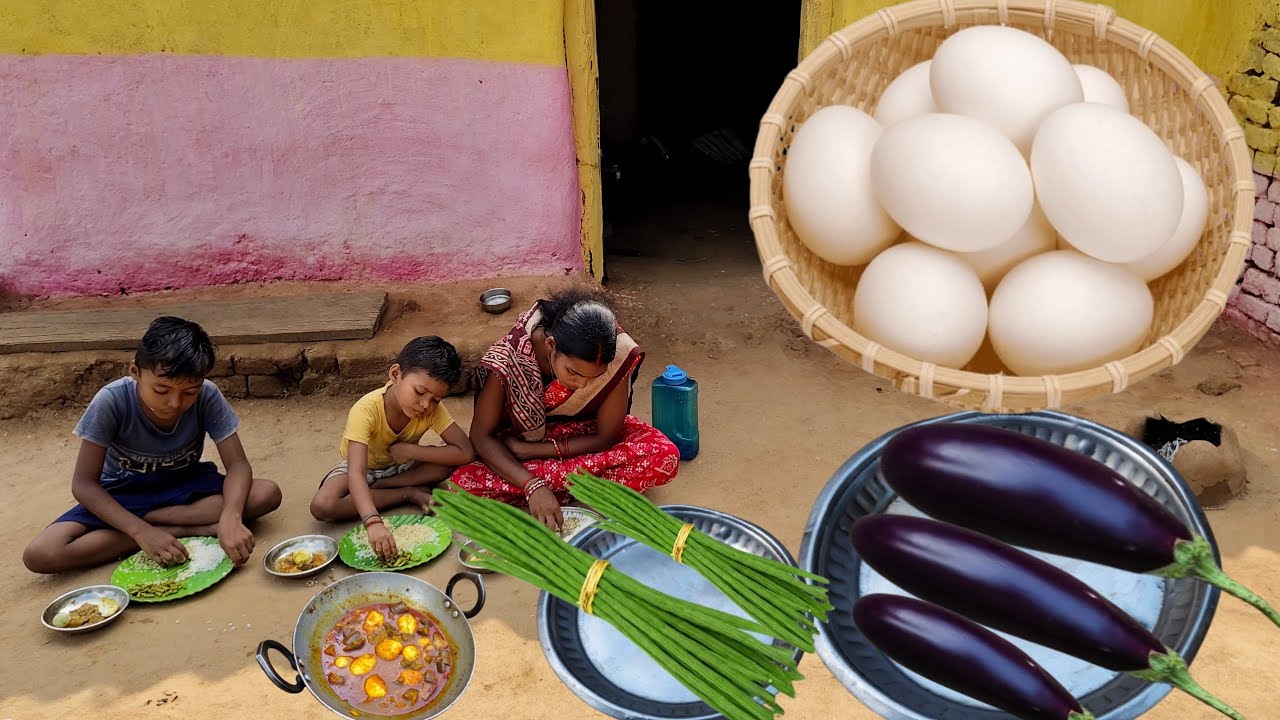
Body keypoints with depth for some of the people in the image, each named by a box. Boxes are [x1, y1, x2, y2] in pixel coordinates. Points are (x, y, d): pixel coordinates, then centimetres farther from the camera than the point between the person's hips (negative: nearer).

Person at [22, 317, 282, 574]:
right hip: (125, 494, 0)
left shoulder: (208, 396, -24)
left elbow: (237, 465, -21)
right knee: (40, 554, -27)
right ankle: (183, 530, -22)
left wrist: (230, 517, -43)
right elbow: (84, 483, -21)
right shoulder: (112, 401, -27)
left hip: (186, 486, 0)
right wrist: (142, 532, -34)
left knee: (267, 493, -27)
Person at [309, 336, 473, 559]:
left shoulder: (433, 409, -25)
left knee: (453, 460, -25)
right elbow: (356, 474, -45)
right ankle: (410, 494, -18)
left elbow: (466, 453, -30)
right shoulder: (366, 410, -36)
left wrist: (410, 450, -33)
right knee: (322, 507, -31)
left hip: (402, 465, 2)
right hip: (365, 466, -2)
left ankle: (379, 487, -13)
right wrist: (374, 522, -60)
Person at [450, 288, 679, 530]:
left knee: (665, 457, -27)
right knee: (462, 483, -30)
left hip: (583, 437, 0)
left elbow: (606, 438, -18)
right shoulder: (509, 358, -31)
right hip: (525, 441, 0)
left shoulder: (617, 357, -29)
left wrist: (528, 451, -22)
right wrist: (533, 487, -38)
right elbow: (481, 436, -23)